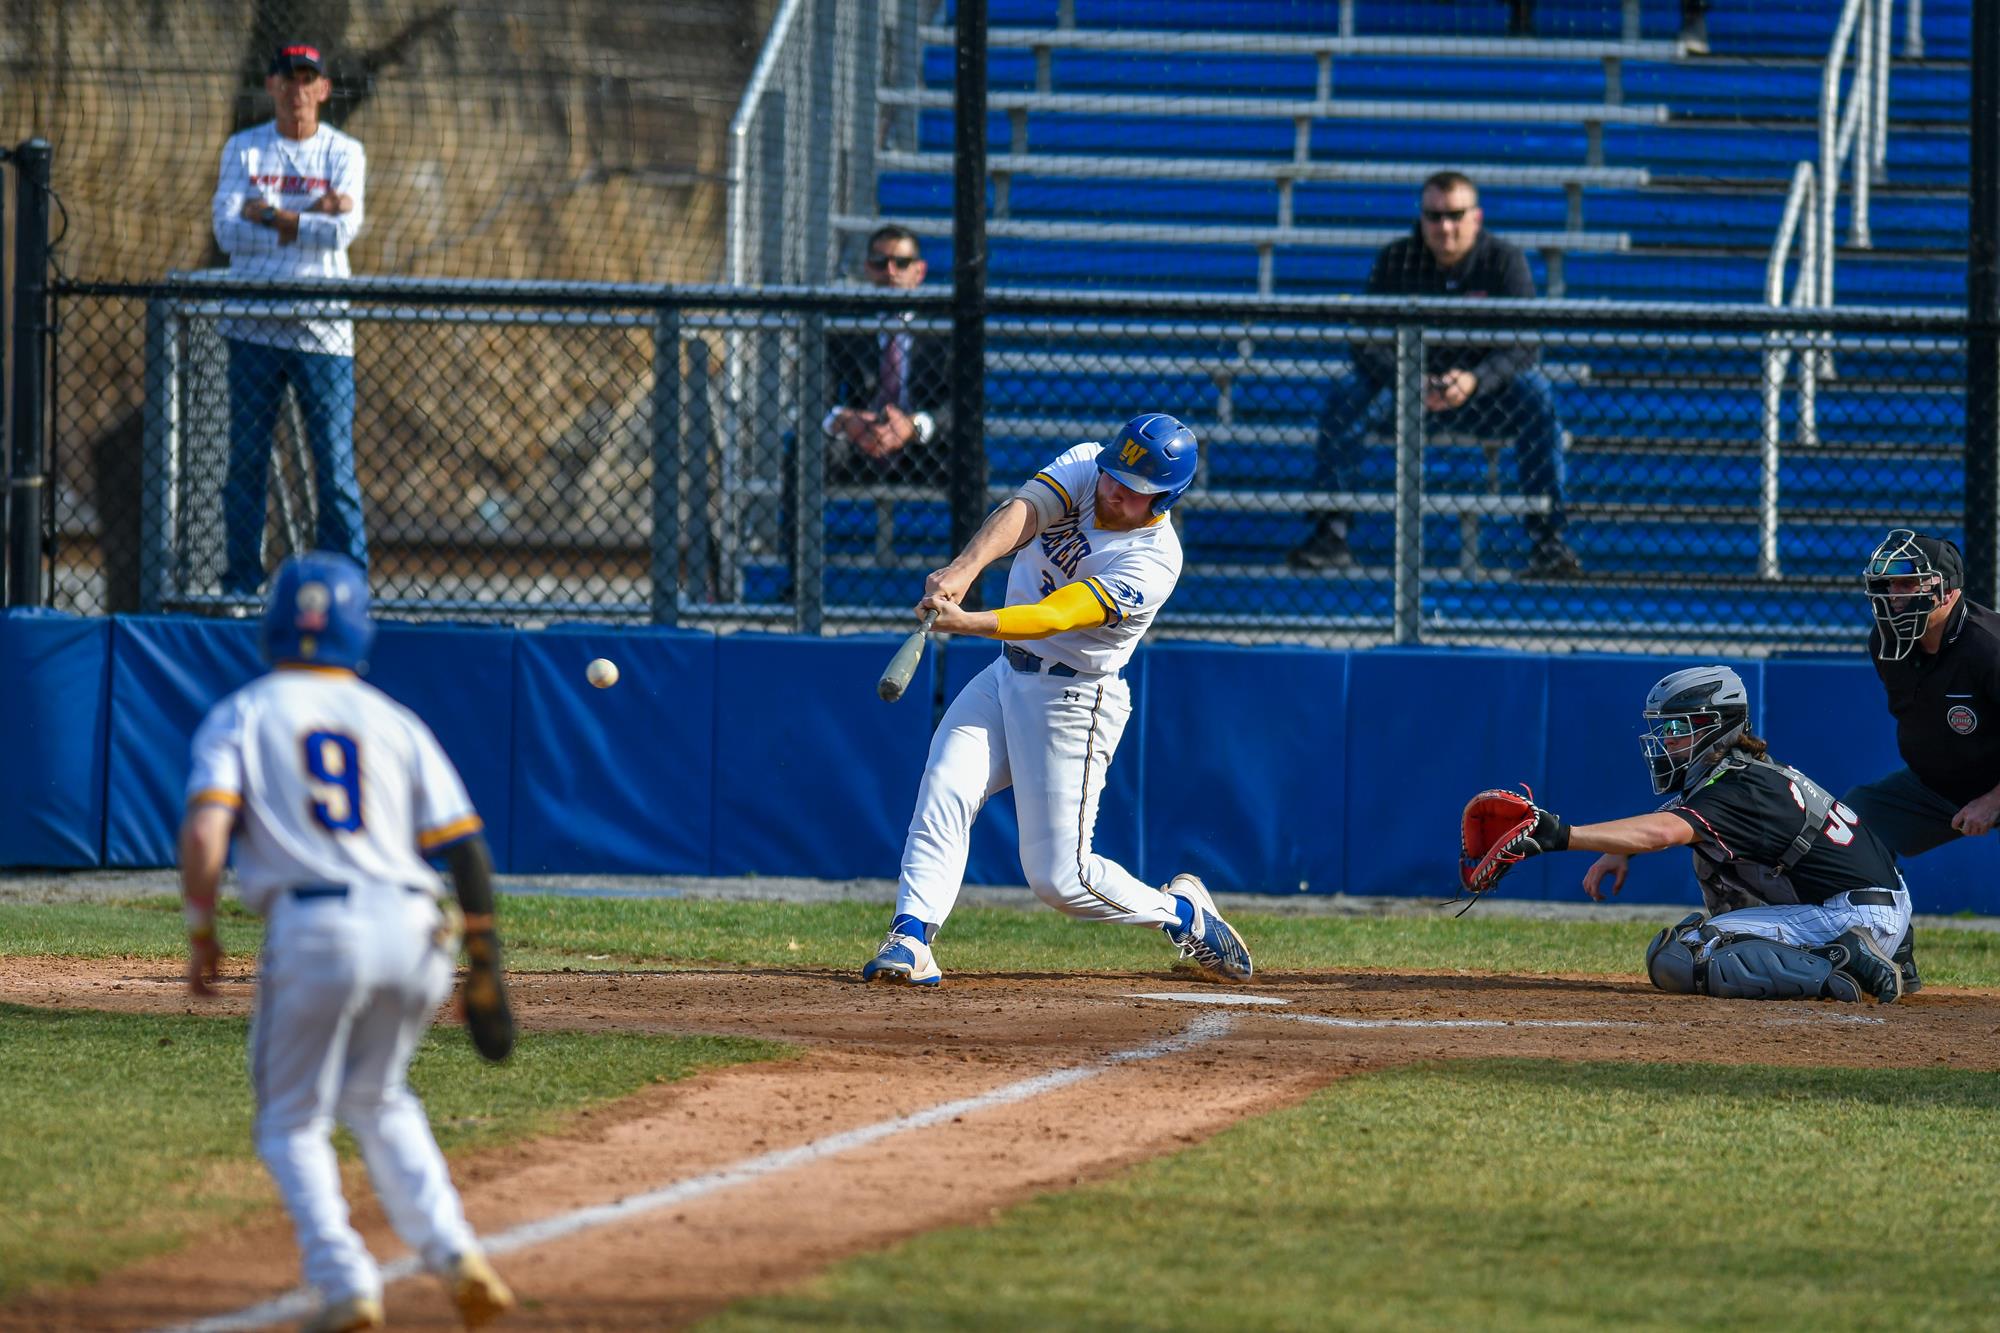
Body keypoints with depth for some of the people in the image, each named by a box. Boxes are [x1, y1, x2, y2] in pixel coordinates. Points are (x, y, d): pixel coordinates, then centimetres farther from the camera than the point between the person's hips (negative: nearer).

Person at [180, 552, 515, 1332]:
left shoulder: (241, 716, 9)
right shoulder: (395, 723, 17)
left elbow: (204, 830, -7)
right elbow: (466, 847, 11)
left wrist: (201, 931, 2)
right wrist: (484, 957, 17)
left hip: (312, 928, -4)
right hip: (412, 930, 4)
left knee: (292, 1123, 11)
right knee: (378, 1099, 26)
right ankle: (452, 1252, 9)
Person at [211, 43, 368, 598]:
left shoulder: (344, 153, 6)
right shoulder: (243, 150, 8)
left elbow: (343, 230, -11)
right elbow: (228, 232, -7)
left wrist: (272, 215, -9)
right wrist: (310, 218, -11)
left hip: (323, 330, -1)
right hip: (254, 330, 1)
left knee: (336, 463, -4)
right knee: (246, 462, 1)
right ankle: (241, 584, 7)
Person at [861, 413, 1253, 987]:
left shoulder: (1152, 563, -23)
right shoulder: (1084, 468, -6)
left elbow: (1052, 618, -33)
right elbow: (1021, 513, -25)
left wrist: (964, 622, -47)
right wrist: (963, 569, -44)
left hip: (1071, 699, -6)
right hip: (1006, 676, 6)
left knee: (1059, 876, -6)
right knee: (944, 790, -18)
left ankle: (1180, 911, 19)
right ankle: (910, 938, -23)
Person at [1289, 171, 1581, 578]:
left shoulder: (1503, 260, -10)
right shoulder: (1396, 261, -6)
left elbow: (1522, 347, -18)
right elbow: (1368, 342, -14)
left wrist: (1474, 381, -38)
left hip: (1482, 393, -1)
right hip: (1408, 393, 1)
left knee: (1536, 394, -31)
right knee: (1346, 395, -26)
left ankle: (1548, 537, -27)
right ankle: (1330, 533, -22)